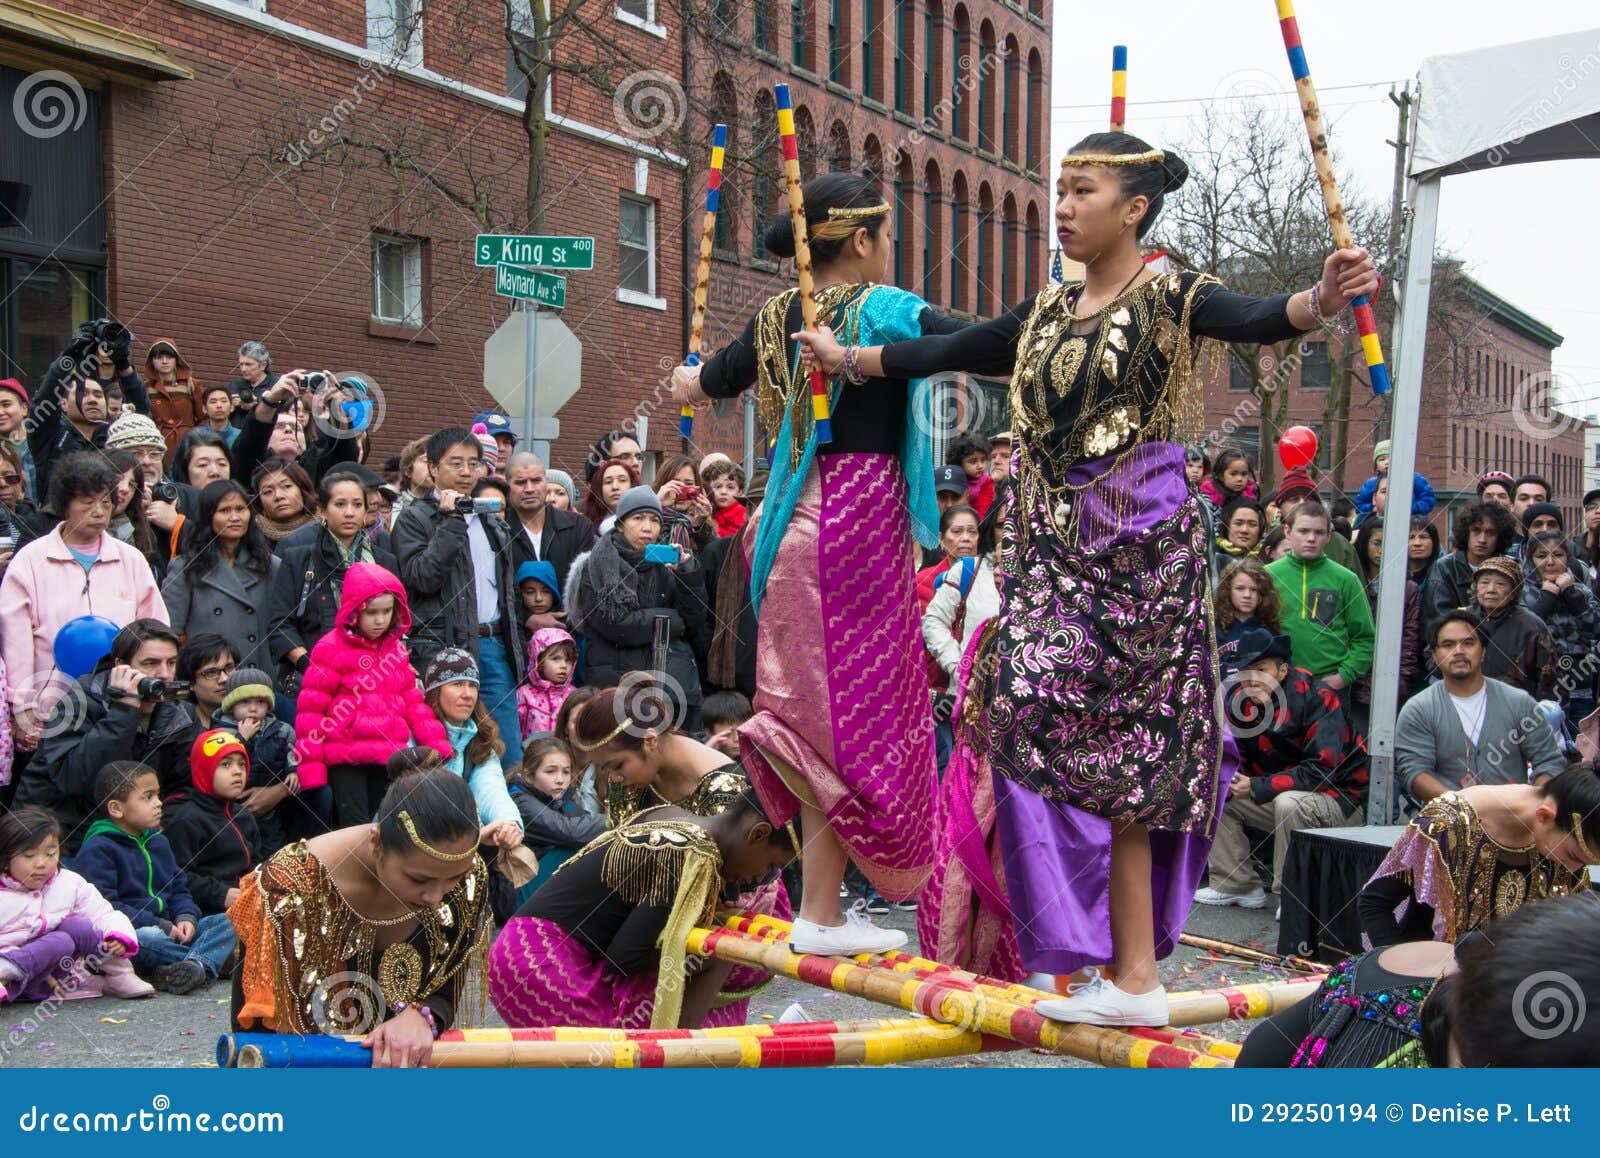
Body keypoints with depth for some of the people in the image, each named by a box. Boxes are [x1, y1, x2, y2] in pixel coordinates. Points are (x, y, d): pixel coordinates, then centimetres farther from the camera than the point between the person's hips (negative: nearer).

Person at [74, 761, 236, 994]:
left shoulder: (158, 841, 20)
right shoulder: (97, 850, -7)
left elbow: (179, 887, 23)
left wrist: (187, 917, -2)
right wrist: (160, 927, -21)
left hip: (168, 926, 8)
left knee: (226, 922, -10)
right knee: (146, 939, -40)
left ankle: (197, 965, -39)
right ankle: (211, 959, -25)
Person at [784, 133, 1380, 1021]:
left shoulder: (1169, 298, -5)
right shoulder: (1047, 314, 14)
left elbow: (1257, 321, -23)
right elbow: (950, 351, 23)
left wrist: (1321, 300, -44)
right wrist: (848, 359, 32)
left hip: (1139, 546, -6)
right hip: (1054, 547, 6)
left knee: (1104, 747, -6)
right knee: (1073, 743, 4)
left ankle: (1133, 977, 4)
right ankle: (1131, 974, 11)